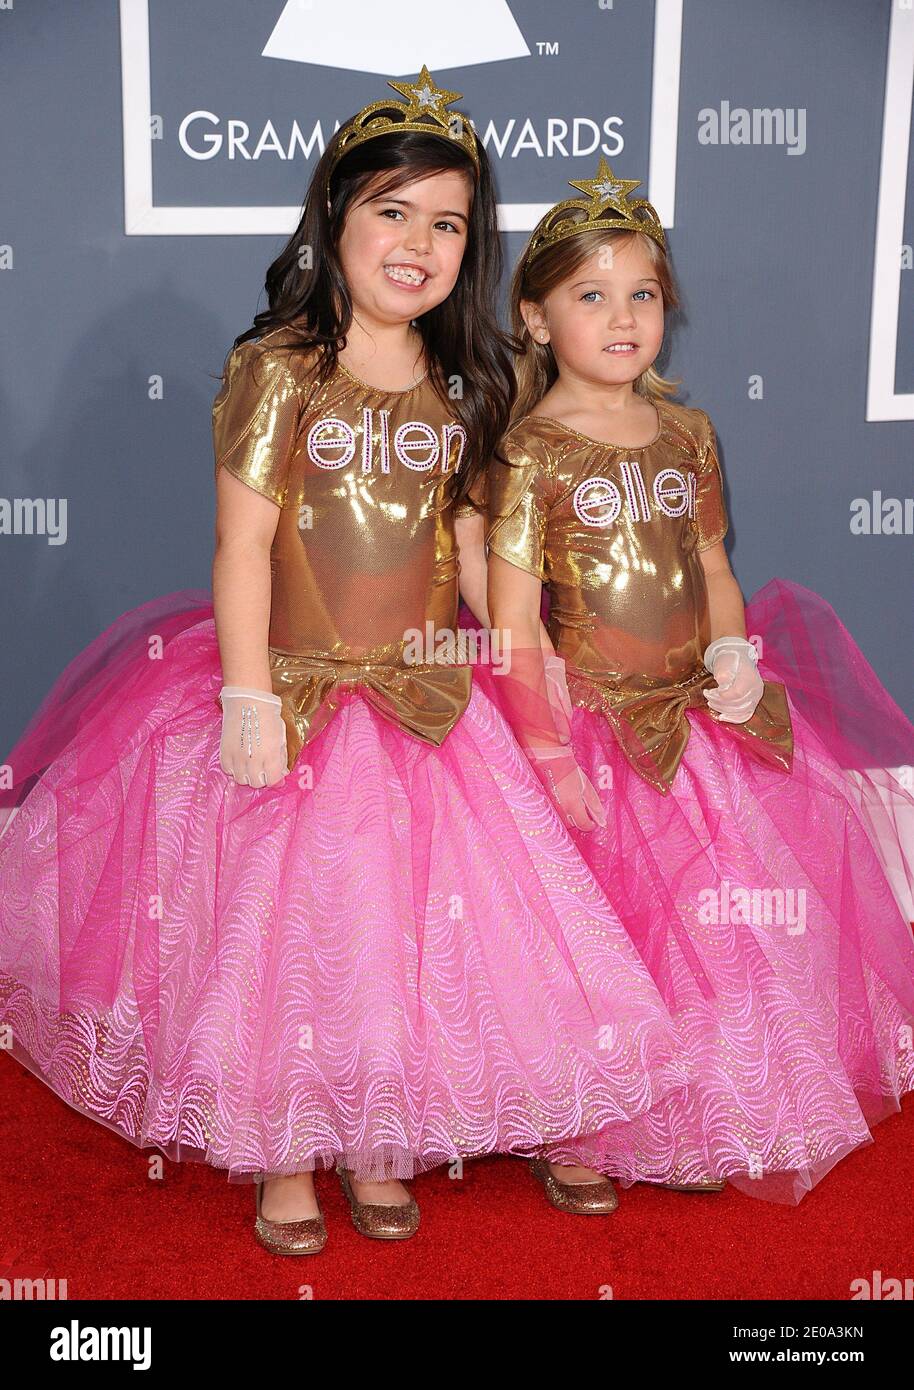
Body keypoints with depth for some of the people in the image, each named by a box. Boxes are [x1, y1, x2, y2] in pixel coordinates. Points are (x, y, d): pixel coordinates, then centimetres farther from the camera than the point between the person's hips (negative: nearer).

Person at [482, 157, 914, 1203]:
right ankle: (586, 1131, 22)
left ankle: (737, 1121, 33)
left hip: (701, 716, 6)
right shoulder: (531, 453, -12)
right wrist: (550, 760, -15)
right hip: (593, 726, -6)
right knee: (620, 928, 0)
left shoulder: (688, 432, 6)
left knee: (751, 902, 11)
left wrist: (733, 657, -3)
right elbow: (512, 625, -13)